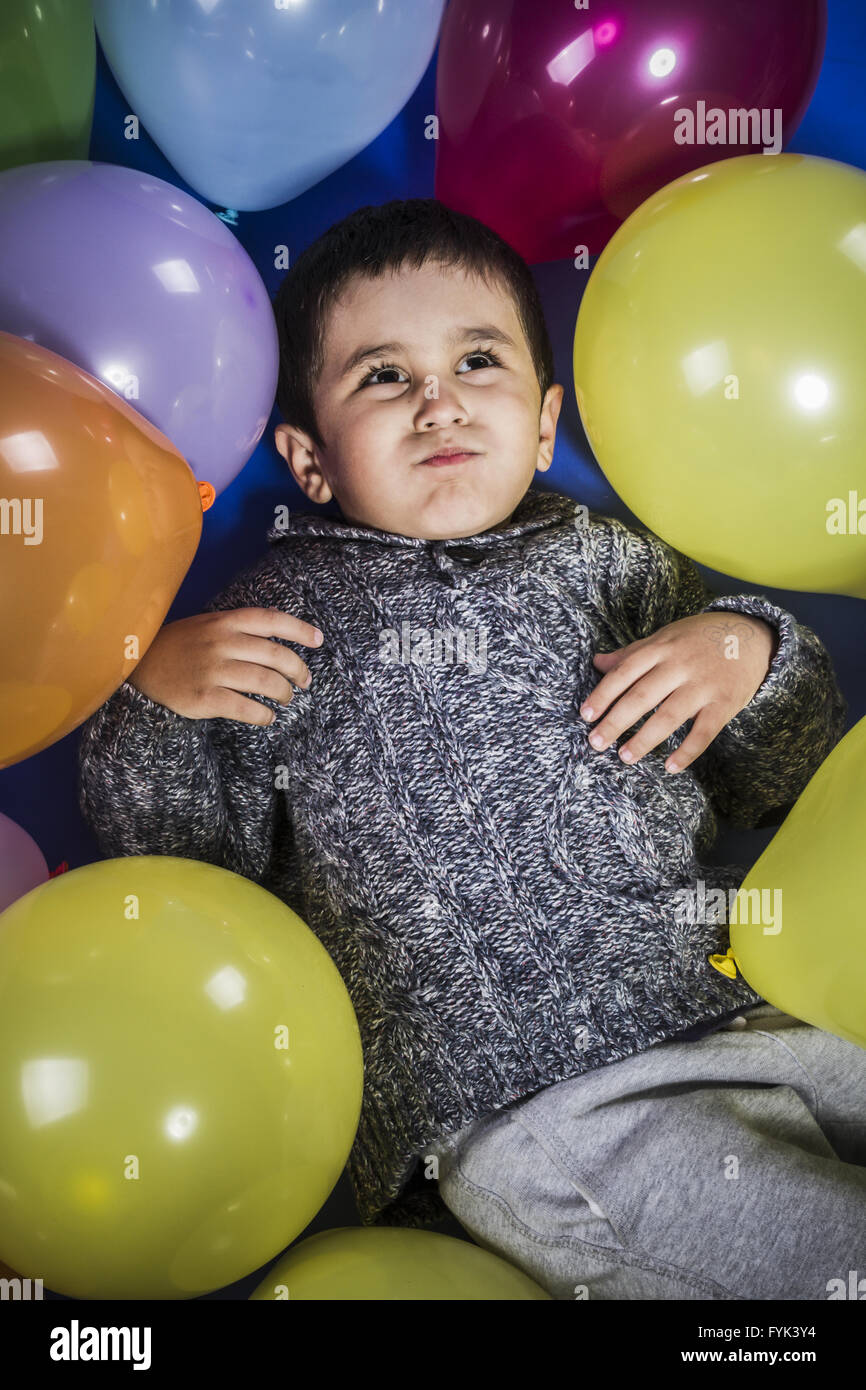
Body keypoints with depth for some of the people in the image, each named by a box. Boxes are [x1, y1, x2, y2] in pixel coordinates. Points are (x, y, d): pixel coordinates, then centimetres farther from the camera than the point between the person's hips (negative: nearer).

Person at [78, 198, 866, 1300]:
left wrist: (751, 652, -4)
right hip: (524, 1108, -4)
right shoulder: (278, 622, 3)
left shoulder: (612, 563, 10)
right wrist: (152, 702, -9)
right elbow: (184, 861, 7)